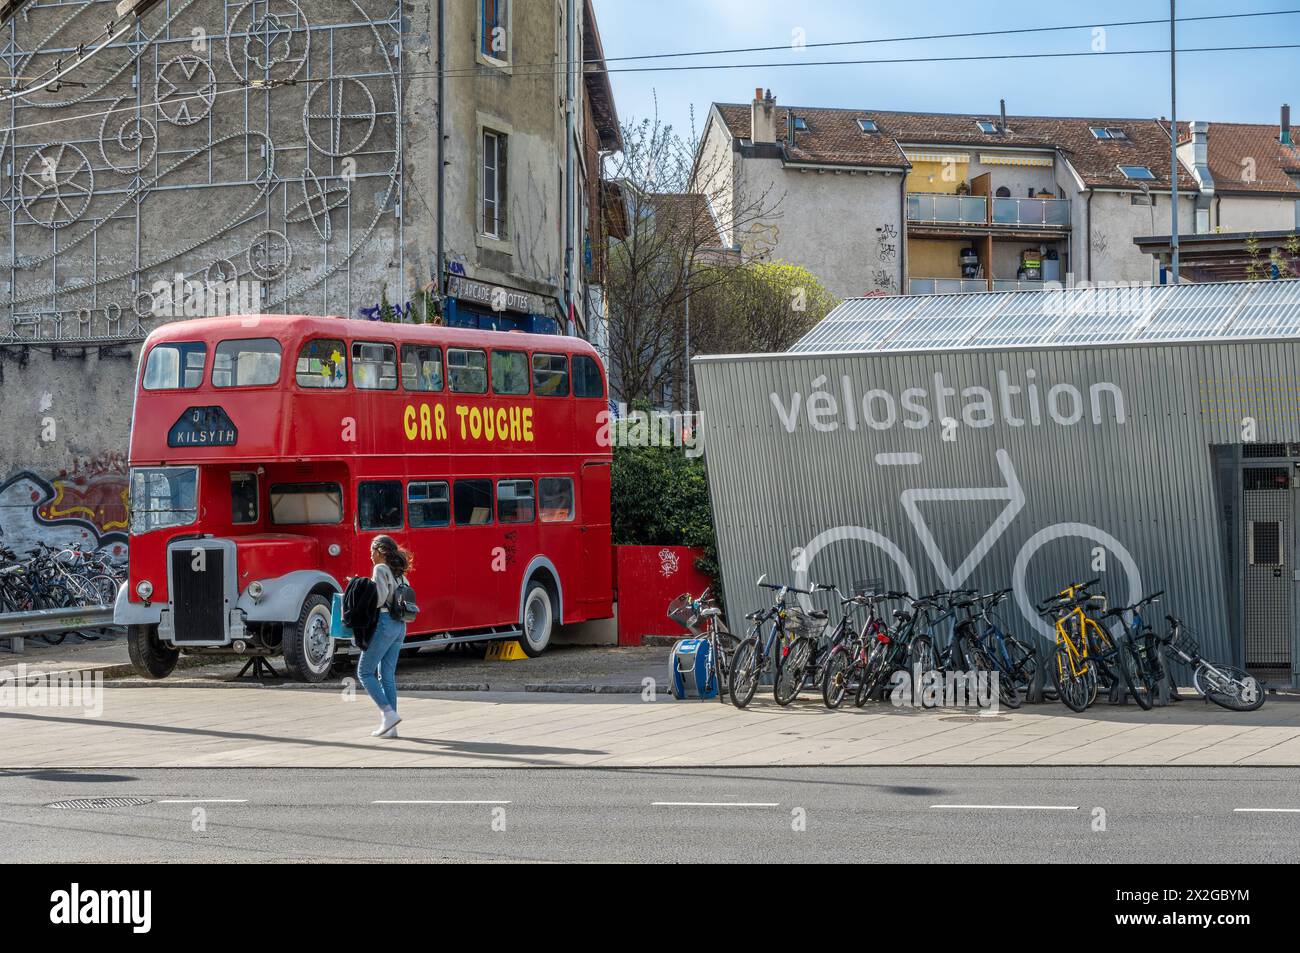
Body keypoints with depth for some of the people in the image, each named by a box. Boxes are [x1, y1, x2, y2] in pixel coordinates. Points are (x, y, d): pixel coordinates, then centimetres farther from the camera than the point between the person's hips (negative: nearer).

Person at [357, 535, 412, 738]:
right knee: (387, 675, 9)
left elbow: (380, 597, -18)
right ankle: (389, 727, 6)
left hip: (384, 622, -8)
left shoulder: (380, 569, -8)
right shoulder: (398, 572, 16)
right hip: (400, 626, 8)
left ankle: (388, 713, -11)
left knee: (364, 672, 0)